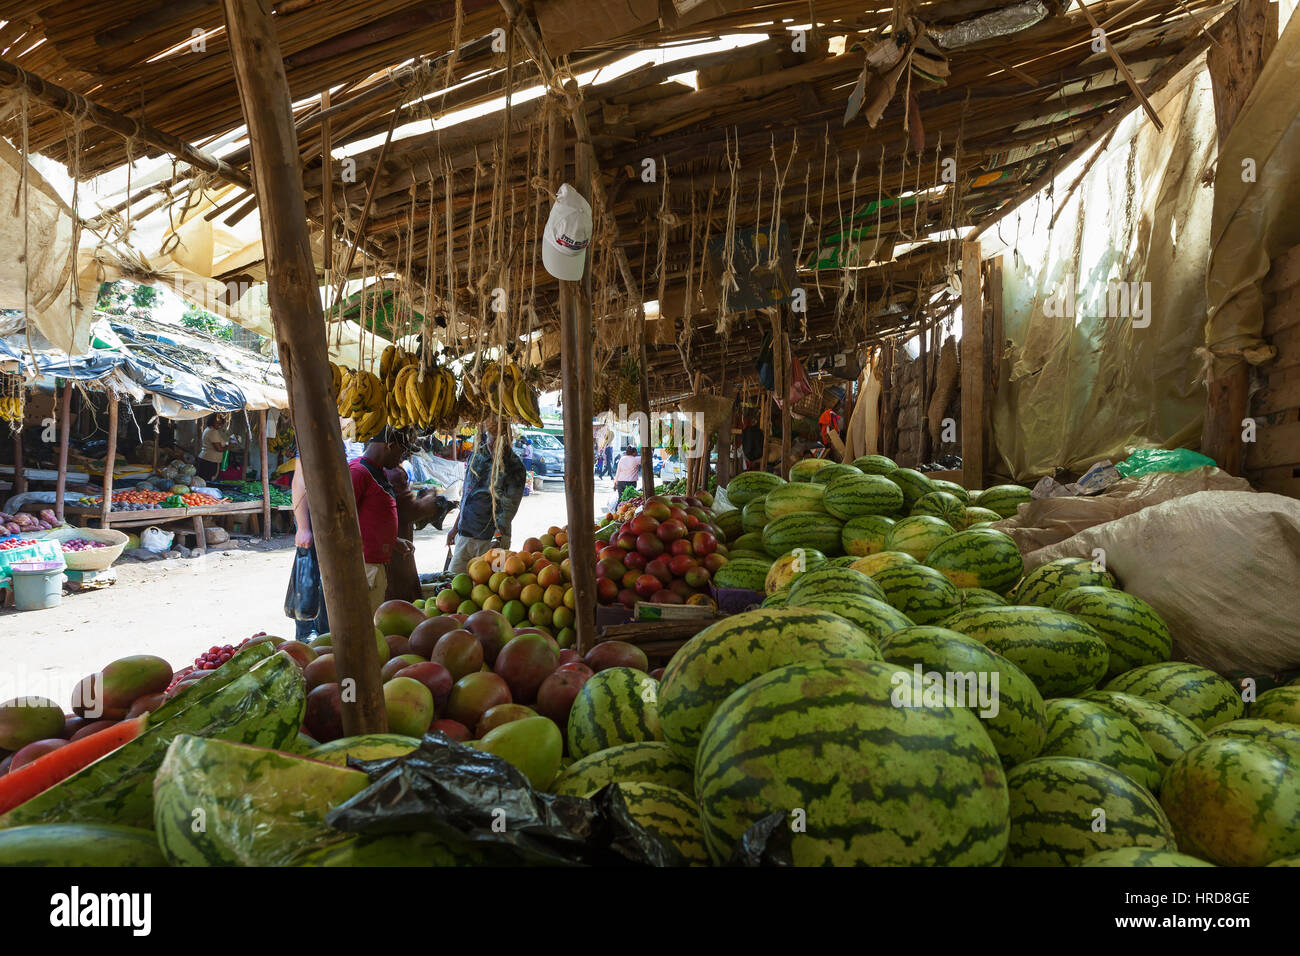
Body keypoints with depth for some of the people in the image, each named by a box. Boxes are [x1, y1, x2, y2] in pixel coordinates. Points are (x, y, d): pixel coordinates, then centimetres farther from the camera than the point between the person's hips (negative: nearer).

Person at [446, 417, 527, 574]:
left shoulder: (514, 467, -11)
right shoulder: (477, 454, 7)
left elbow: (507, 510, -15)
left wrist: (496, 541, -24)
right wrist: (456, 527, 20)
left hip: (491, 539, -6)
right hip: (464, 535, 6)